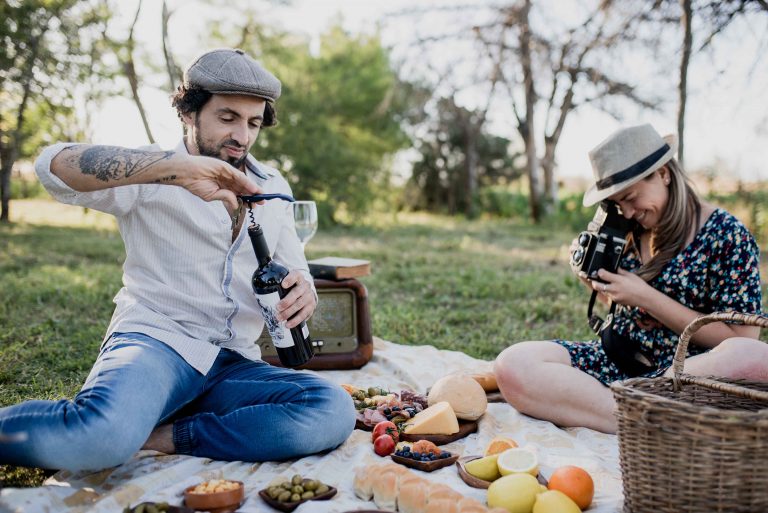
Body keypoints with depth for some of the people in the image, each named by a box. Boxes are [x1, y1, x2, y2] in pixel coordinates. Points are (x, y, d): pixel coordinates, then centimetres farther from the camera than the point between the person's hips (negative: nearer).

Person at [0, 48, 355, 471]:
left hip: (233, 365, 5)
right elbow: (54, 166, -19)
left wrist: (302, 289, -9)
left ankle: (162, 437, -16)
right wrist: (178, 168, -31)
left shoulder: (272, 188, 14)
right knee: (104, 436, -39)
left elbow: (294, 268, 19)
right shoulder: (152, 175, 0)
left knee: (334, 411, -25)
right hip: (155, 342, -5)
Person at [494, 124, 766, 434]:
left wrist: (646, 297, -13)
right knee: (512, 364, -22)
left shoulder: (726, 234, -4)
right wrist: (593, 280, 0)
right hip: (617, 360, 4)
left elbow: (741, 339, -8)